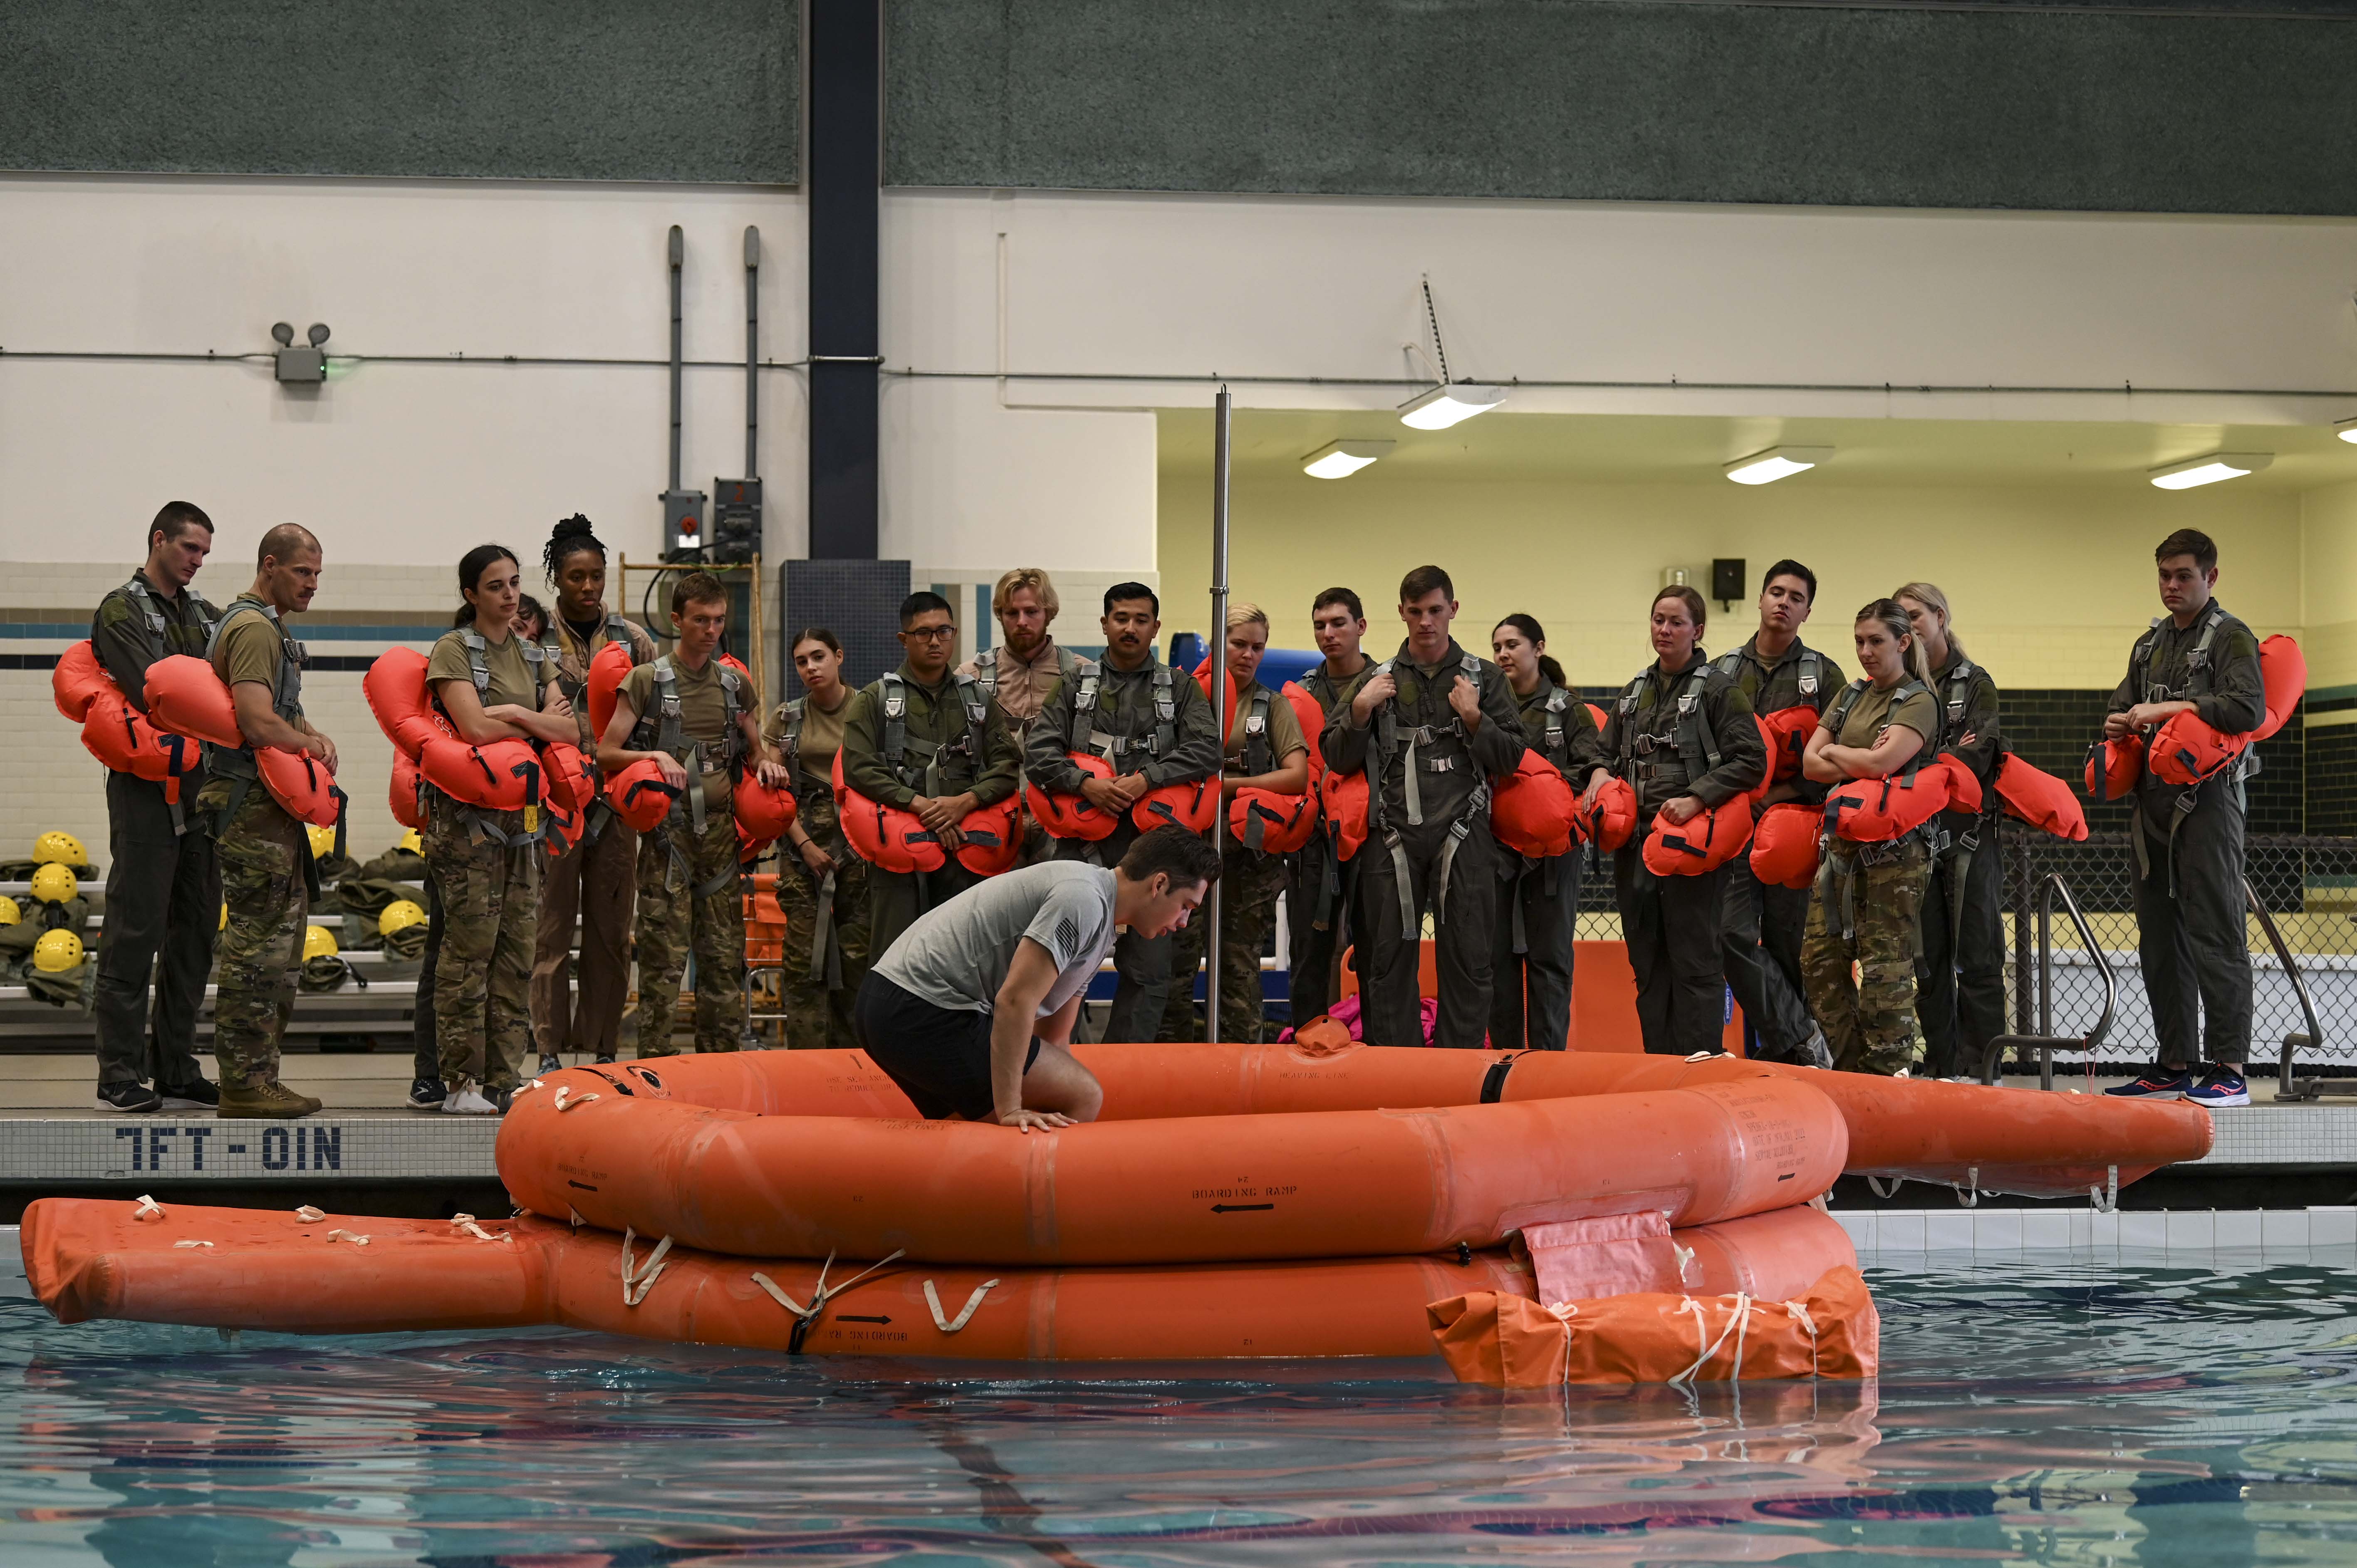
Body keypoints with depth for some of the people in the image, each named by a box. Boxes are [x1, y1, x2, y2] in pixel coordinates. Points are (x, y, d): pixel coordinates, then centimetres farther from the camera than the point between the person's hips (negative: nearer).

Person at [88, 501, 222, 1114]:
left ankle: (176, 1073, 14)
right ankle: (120, 1075, -5)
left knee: (194, 932, 8)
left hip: (200, 790, 7)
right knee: (135, 931, -7)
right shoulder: (122, 612, -4)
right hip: (146, 792, -7)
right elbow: (151, 693, -18)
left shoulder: (202, 613, 18)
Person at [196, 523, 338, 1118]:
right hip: (253, 805, -11)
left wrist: (315, 736, 5)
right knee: (257, 946, -10)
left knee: (280, 943, 14)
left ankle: (259, 1077, 18)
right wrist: (312, 746, -8)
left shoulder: (269, 626, 20)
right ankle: (243, 1084, -8)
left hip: (273, 806, 11)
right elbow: (258, 722, -24)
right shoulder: (253, 628, -14)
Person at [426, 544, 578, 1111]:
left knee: (517, 950, 4)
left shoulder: (534, 656, 16)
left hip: (523, 815, 6)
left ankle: (505, 1077, 8)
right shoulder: (453, 650, -3)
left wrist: (517, 714, -10)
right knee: (470, 947, -9)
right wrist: (541, 724, -3)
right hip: (467, 814, -6)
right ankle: (461, 1082, -6)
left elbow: (571, 731, 5)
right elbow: (474, 728, -16)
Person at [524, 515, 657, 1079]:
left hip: (616, 799, 3)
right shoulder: (534, 638, 2)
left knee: (611, 926, 4)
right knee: (553, 923, -3)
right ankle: (550, 1048, 1)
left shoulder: (633, 640, 10)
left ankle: (601, 1047, 11)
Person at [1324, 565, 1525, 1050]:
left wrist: (1474, 720, -8)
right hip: (1393, 835, 1)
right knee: (1390, 961, 1)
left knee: (1466, 958, -2)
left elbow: (1512, 757, 5)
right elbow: (1337, 759, 10)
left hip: (1461, 833, -1)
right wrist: (1360, 713, -5)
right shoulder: (1379, 679, 13)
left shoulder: (1483, 678, 10)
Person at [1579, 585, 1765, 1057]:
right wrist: (1599, 773, 2)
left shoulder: (1718, 689, -2)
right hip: (1636, 841, 7)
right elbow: (1608, 749, 25)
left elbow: (1750, 761, -9)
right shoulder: (1635, 692, 18)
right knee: (1648, 962, 9)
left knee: (1695, 960, -6)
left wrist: (1696, 799, -19)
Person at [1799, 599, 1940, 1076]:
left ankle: (1889, 1072, -3)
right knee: (1820, 957, 3)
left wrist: (1834, 752, -1)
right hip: (1842, 842, 7)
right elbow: (1810, 763, 7)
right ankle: (1852, 1068, 10)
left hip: (1894, 852, -7)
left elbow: (1881, 761, -19)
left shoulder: (1920, 702, -3)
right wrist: (1860, 764, -9)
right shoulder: (1851, 696, 17)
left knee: (1885, 968, -8)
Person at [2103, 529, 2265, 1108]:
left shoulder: (2230, 637, -3)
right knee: (2160, 936, 8)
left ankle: (2229, 1068, -12)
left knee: (2214, 933, -11)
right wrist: (2119, 725, 5)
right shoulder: (2151, 644, 21)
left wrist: (2170, 709, -18)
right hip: (2156, 800, 8)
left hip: (2208, 798, -8)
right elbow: (2124, 703, 29)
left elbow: (2249, 708, -18)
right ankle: (2175, 1064, 14)